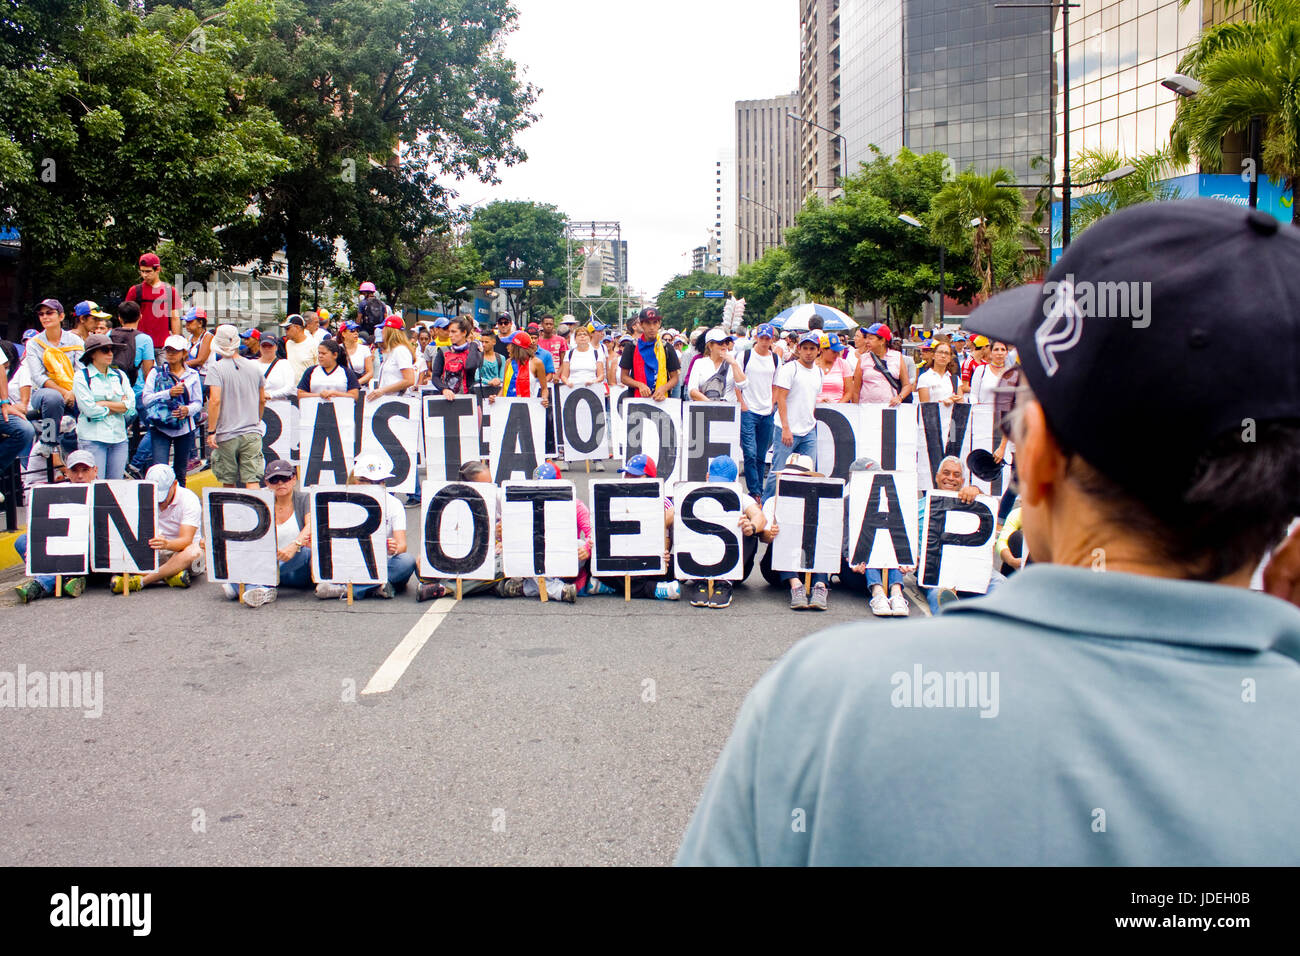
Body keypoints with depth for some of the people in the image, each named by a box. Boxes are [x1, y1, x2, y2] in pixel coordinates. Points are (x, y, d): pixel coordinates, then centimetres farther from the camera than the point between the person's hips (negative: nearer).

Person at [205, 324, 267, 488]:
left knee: (229, 482, 12)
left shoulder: (217, 369, -8)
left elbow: (215, 400, -17)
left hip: (227, 434, -2)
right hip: (252, 433, 2)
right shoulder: (254, 367, 5)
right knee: (252, 481, -3)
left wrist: (211, 431, -12)